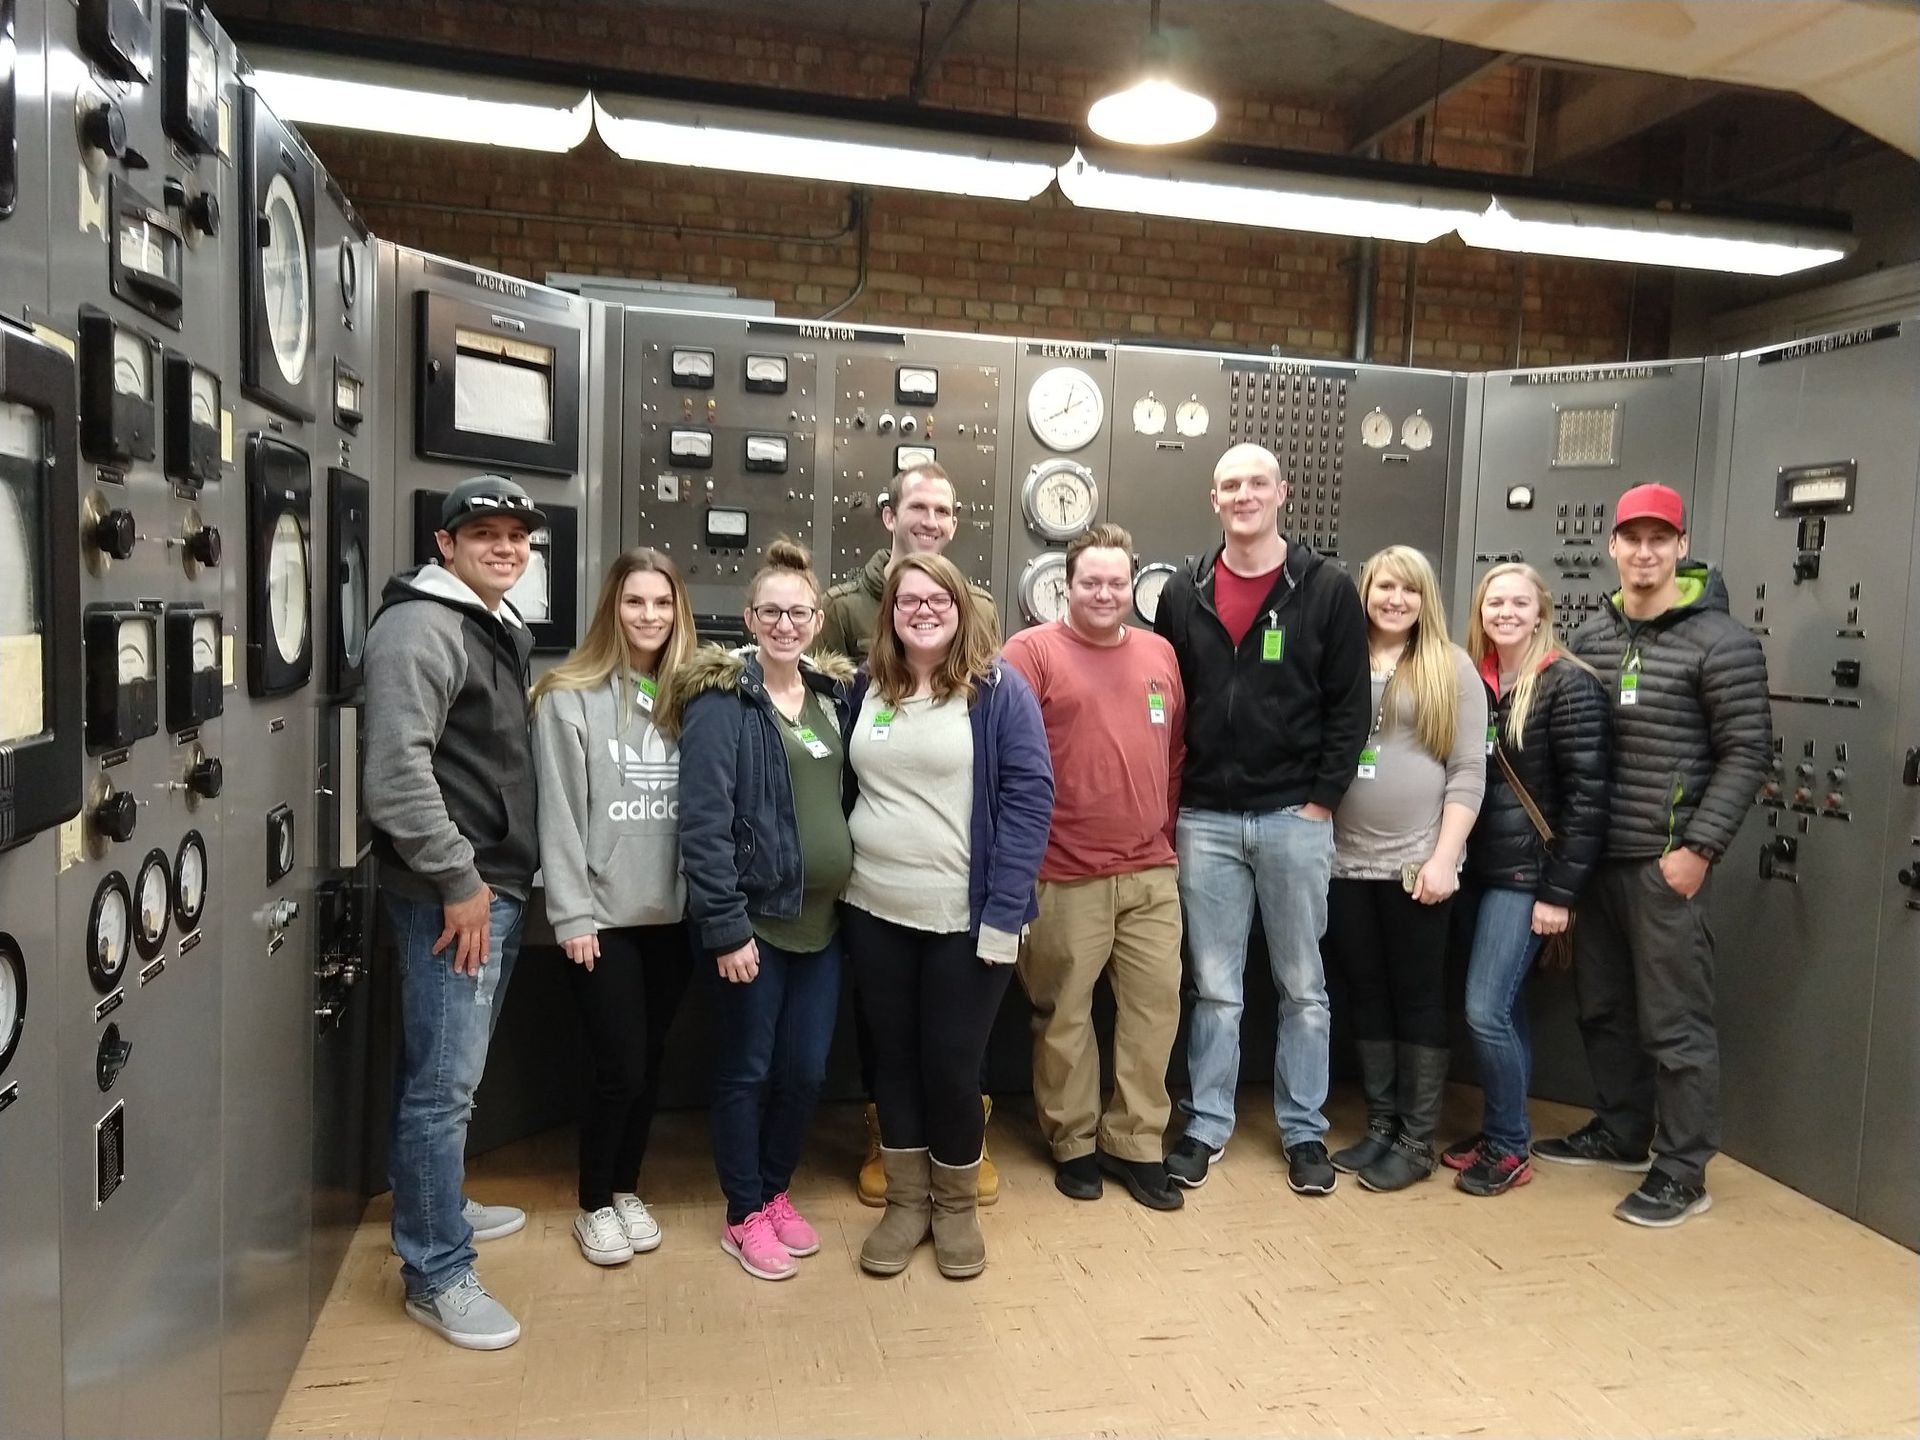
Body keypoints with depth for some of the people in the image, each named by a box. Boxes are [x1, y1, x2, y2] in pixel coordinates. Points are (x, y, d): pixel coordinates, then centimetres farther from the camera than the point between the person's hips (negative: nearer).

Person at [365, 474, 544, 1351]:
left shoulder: (505, 631, 16)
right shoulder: (418, 628, -13)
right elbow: (397, 772, -22)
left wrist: (503, 878, 18)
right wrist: (458, 882, -20)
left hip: (497, 884, 9)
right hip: (451, 892, -9)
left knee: (448, 1069, 20)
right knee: (444, 1081, -3)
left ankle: (434, 1209, 36)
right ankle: (436, 1275, 7)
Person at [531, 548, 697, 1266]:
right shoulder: (570, 697, -7)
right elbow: (559, 815, -9)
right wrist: (572, 915, -11)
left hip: (673, 913, 4)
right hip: (604, 915, -4)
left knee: (650, 1062, 14)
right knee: (618, 1068, 0)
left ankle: (627, 1190, 33)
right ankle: (594, 1205, 23)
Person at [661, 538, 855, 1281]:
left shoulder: (835, 692, 8)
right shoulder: (722, 698, -11)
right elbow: (704, 821, -16)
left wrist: (850, 894, 5)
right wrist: (725, 926, -18)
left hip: (823, 918, 6)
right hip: (754, 919, -5)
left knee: (806, 1069, 13)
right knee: (748, 1069, 9)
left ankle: (776, 1192, 34)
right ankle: (744, 1215, 26)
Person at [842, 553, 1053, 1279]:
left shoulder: (999, 689, -8)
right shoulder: (866, 687, 7)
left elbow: (1030, 796, -13)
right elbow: (848, 790, 12)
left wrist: (1003, 912, -18)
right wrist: (843, 880, 4)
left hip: (965, 917, -4)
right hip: (876, 913, 4)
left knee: (952, 1064, 7)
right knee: (893, 1057, 14)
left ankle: (957, 1206, 29)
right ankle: (905, 1201, 31)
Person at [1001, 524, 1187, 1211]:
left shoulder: (1160, 653, 12)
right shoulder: (1032, 650, -4)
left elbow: (1176, 750, 18)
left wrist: (1166, 830, 14)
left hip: (1151, 872, 5)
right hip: (1065, 875, -4)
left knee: (1155, 1007, 8)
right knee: (1063, 1014, 9)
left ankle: (1135, 1143, 24)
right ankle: (1073, 1142, 26)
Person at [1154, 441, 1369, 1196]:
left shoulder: (1328, 590, -1)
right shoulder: (1184, 594, 6)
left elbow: (1349, 707, -2)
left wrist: (1322, 799, -8)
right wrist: (1171, 802, 1)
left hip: (1295, 818, -1)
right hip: (1205, 820, 2)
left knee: (1302, 984, 10)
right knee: (1215, 986, 10)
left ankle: (1305, 1132, 24)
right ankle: (1207, 1125, 22)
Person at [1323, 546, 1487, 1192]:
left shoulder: (1452, 667, 1)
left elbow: (1468, 771, -3)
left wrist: (1444, 857, -11)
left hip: (1416, 862, -3)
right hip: (1346, 861, 3)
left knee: (1418, 996, 5)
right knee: (1365, 994, 10)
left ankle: (1417, 1141, 15)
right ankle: (1379, 1126, 23)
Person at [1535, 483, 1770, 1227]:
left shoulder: (1720, 641, -7)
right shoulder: (1590, 637, 9)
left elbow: (1746, 752, -9)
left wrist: (1699, 847, -15)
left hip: (1665, 861, -6)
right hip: (1595, 855, 6)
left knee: (1674, 1021, 1)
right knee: (1601, 1006, 16)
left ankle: (1682, 1172, 13)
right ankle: (1620, 1132, 33)